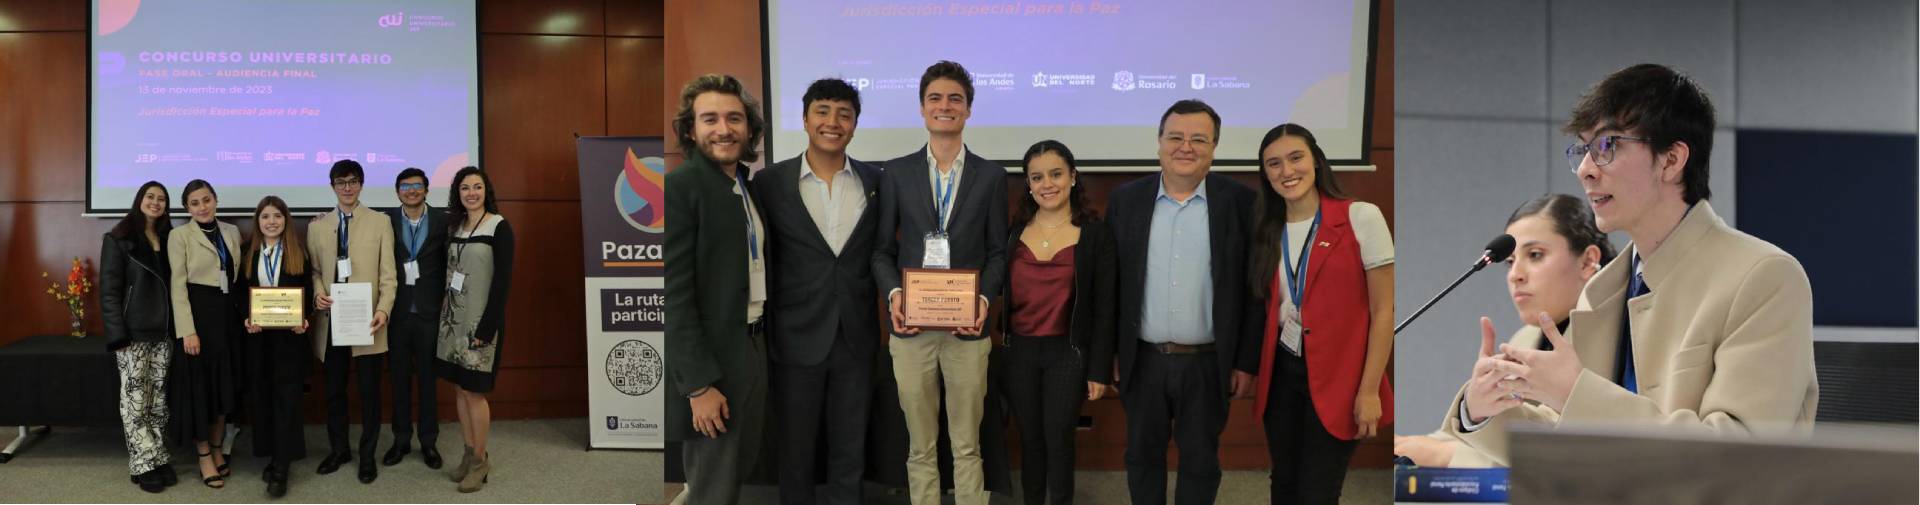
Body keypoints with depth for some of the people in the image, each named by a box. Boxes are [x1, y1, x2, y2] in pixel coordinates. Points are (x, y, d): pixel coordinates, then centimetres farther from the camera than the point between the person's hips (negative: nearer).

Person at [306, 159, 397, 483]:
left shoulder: (380, 222, 2)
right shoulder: (317, 226, 10)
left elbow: (387, 273, -1)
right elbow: (313, 270, 11)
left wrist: (384, 309, -14)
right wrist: (317, 293, -10)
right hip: (331, 319, 3)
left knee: (369, 390, 3)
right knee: (334, 389, 12)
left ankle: (367, 455, 15)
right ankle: (338, 449, 27)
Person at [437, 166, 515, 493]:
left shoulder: (499, 227, -9)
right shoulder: (454, 226, 10)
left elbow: (503, 280, -13)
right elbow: (450, 273, 11)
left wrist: (488, 326, -18)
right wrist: (444, 314, 5)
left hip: (480, 319, -6)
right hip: (453, 317, 6)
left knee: (474, 390, -3)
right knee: (459, 388, 10)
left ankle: (481, 460, 10)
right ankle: (469, 454, 21)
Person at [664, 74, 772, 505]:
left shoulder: (749, 186, 10)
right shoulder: (679, 186, -15)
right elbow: (673, 292, -20)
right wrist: (699, 384, -22)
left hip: (755, 348, 8)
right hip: (709, 360, -8)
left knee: (740, 467, 20)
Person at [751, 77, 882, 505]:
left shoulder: (875, 181, 3)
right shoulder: (770, 182, -3)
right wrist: (764, 333, -2)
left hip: (856, 339, 2)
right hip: (797, 339, -2)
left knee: (850, 450, 11)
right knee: (795, 449, 10)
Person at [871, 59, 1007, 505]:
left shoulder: (991, 176, 5)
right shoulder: (897, 172, 5)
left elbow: (997, 252, 5)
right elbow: (882, 248, 6)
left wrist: (984, 297, -12)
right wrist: (893, 293, -12)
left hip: (967, 328, 0)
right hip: (912, 327, 0)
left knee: (967, 447, 7)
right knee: (921, 447, 9)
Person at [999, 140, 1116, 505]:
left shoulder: (1095, 235, -5)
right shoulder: (1014, 231, 4)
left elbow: (1104, 308, -4)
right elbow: (1002, 292, 7)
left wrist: (1099, 370, -6)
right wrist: (1001, 345, -3)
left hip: (1068, 351, -3)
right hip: (1020, 350, 3)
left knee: (1058, 438, 0)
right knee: (1030, 438, 12)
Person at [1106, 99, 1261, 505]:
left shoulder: (1240, 202, -5)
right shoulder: (1126, 199, 0)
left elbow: (1254, 289, -3)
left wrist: (1247, 362, -4)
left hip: (1209, 364, -1)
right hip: (1143, 361, 2)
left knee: (1200, 462, 12)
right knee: (1142, 456, 14)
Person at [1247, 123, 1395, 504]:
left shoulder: (1361, 218, -10)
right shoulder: (1268, 230, 7)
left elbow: (1383, 311, -10)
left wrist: (1369, 390, -12)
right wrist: (1254, 369, 8)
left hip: (1337, 379, -5)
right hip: (1281, 376, 5)